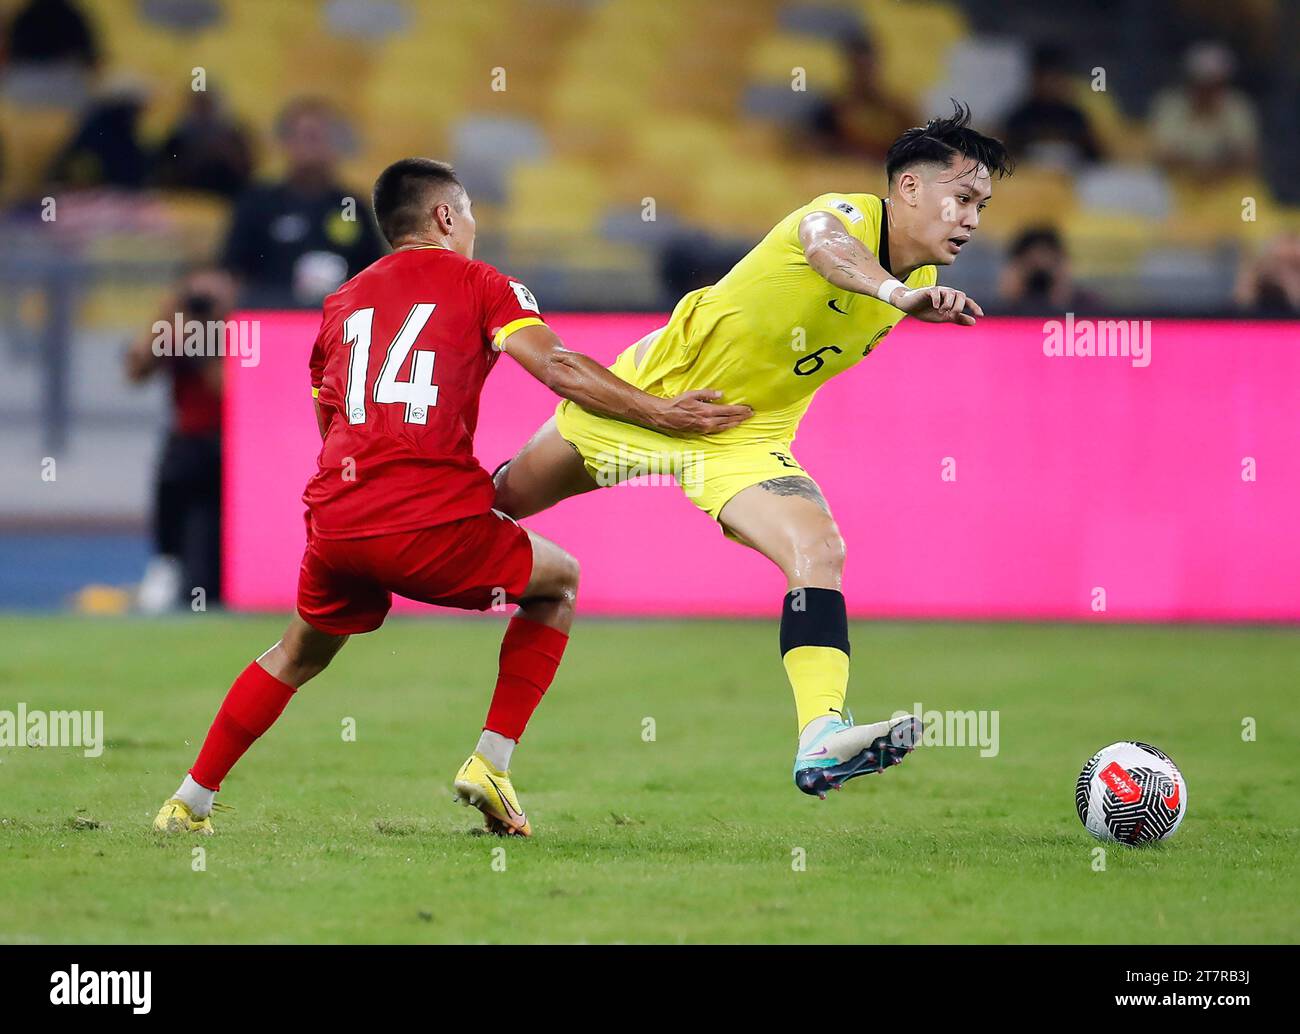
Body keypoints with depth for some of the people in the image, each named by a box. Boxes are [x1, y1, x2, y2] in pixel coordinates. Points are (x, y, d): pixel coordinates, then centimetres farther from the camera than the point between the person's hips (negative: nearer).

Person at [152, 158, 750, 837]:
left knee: (302, 651, 30)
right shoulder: (477, 283, 9)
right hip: (431, 522, -5)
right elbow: (556, 367, -7)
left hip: (335, 524, 5)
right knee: (558, 580, 20)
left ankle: (190, 801, 30)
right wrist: (660, 414, -7)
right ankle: (490, 763, 10)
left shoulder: (342, 303, 23)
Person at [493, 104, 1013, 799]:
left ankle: (821, 740, -33)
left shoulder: (918, 281, -4)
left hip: (745, 443, 4)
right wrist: (896, 291, -73)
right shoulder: (851, 215, -26)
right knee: (508, 498, 18)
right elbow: (824, 244, -55)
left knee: (821, 554, -23)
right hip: (649, 395, -4)